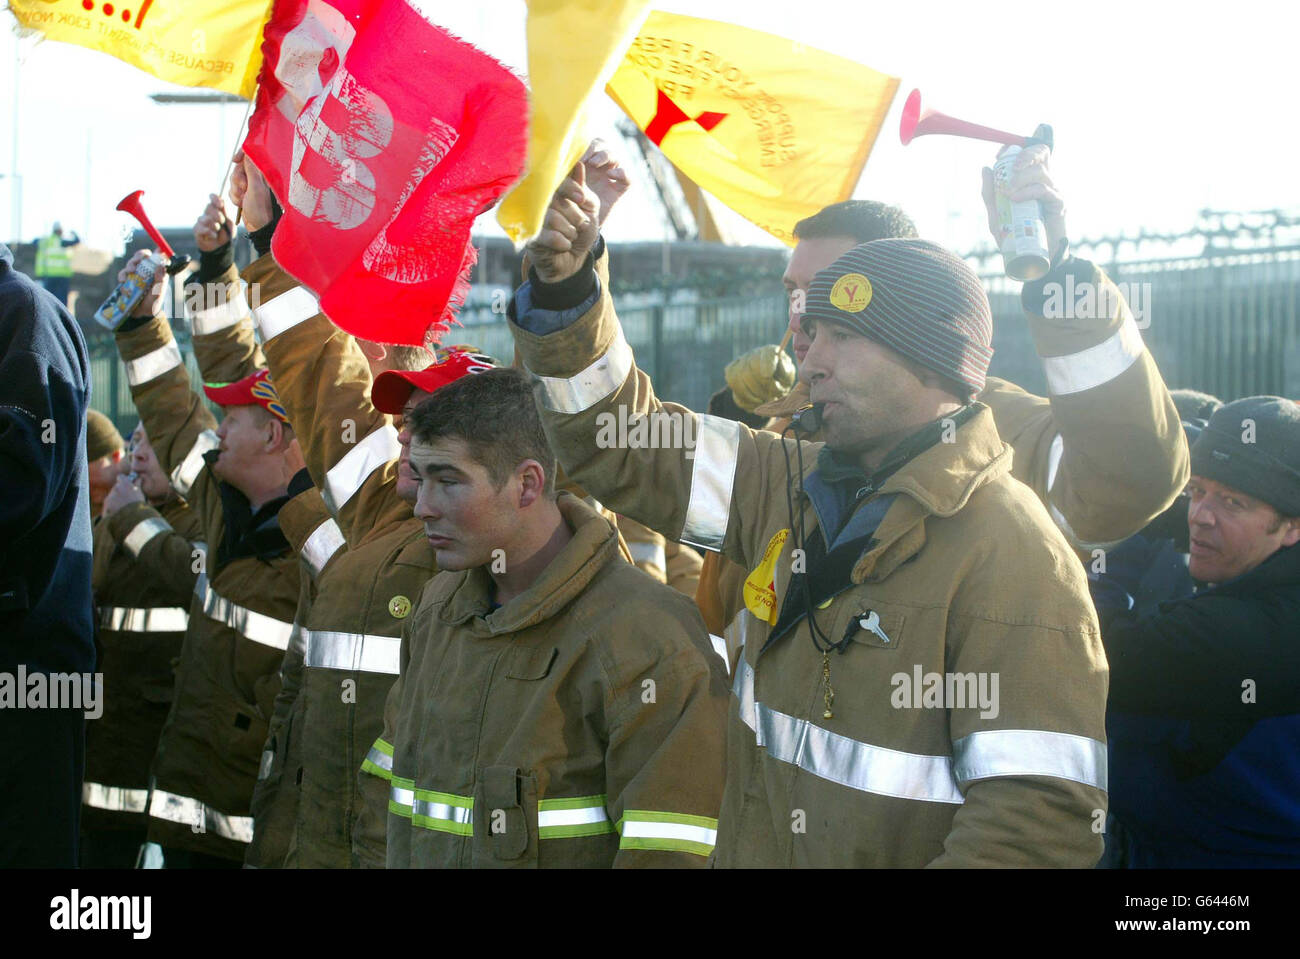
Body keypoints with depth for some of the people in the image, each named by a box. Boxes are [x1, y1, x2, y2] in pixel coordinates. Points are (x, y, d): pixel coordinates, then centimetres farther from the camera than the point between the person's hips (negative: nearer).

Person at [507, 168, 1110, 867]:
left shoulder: (1013, 558, -19)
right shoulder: (787, 485, 3)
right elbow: (620, 440, 10)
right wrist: (564, 286, -3)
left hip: (908, 854, -6)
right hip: (751, 852, 7)